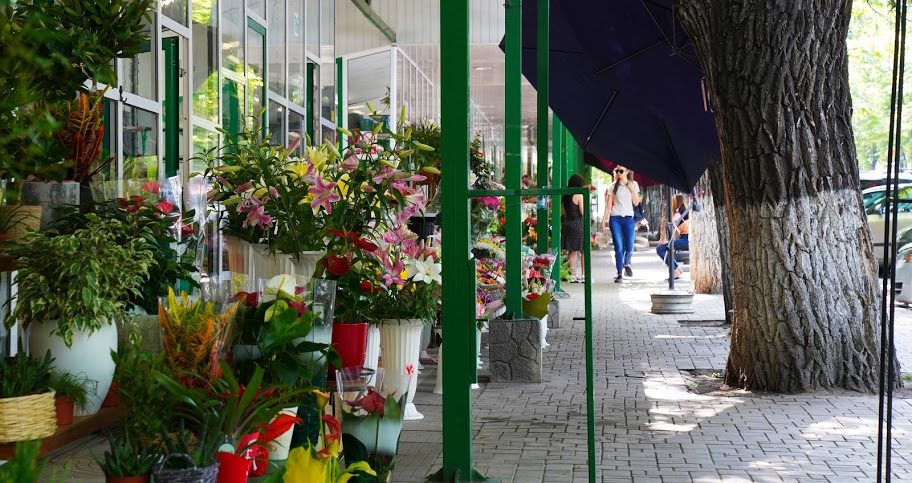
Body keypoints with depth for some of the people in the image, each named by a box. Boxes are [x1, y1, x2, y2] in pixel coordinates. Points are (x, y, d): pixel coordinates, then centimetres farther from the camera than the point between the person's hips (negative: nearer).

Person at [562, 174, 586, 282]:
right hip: (578, 224, -7)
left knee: (572, 251, 9)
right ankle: (583, 275, 3)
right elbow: (583, 212, -11)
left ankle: (573, 275, 10)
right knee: (583, 251, 3)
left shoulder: (565, 196, 9)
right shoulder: (579, 195, -12)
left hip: (567, 224, 7)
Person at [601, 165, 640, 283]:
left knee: (629, 247, -4)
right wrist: (604, 219, 1)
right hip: (615, 218, 0)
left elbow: (636, 203, 4)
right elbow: (609, 204, 7)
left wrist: (632, 189, -7)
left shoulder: (633, 185, 7)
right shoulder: (613, 186, 6)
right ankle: (619, 274, 1)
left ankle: (626, 264, 28)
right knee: (618, 247, -6)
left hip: (628, 218, 0)